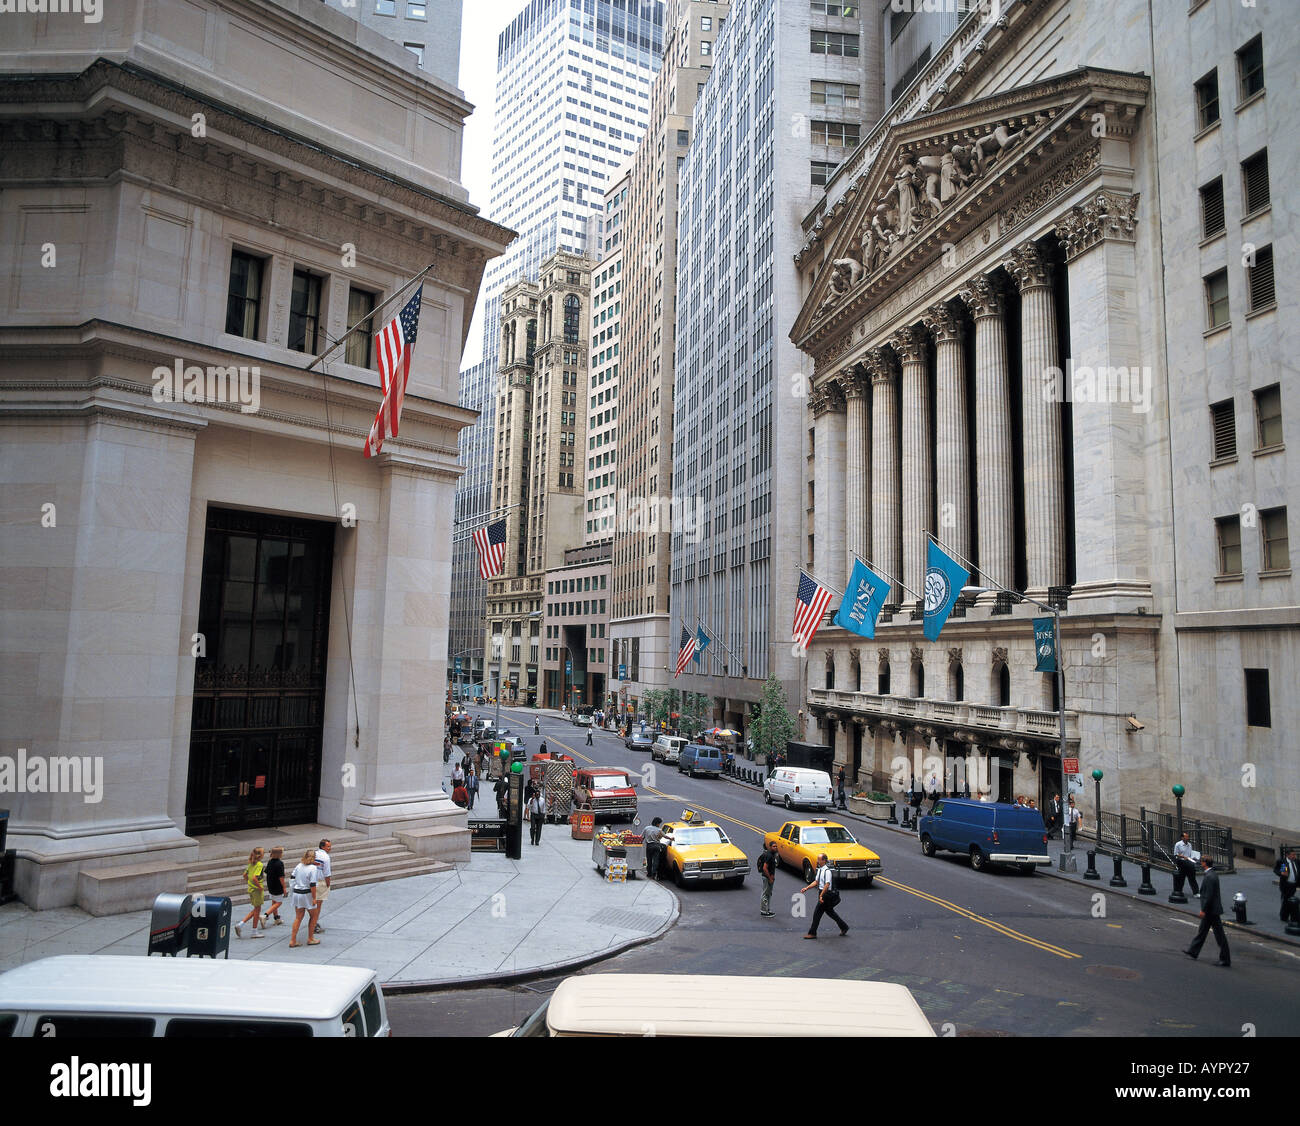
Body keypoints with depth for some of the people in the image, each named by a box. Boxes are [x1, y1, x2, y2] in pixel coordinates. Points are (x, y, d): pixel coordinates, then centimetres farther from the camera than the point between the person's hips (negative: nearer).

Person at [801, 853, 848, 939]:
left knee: (817, 913, -4)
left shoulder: (827, 871, -20)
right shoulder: (820, 869, 9)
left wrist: (821, 896, -25)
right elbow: (816, 882, 14)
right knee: (829, 911, 20)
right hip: (822, 893, 9)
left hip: (826, 894, -9)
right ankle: (844, 927, 33)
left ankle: (812, 933, 5)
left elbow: (827, 884, -24)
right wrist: (807, 888, 6)